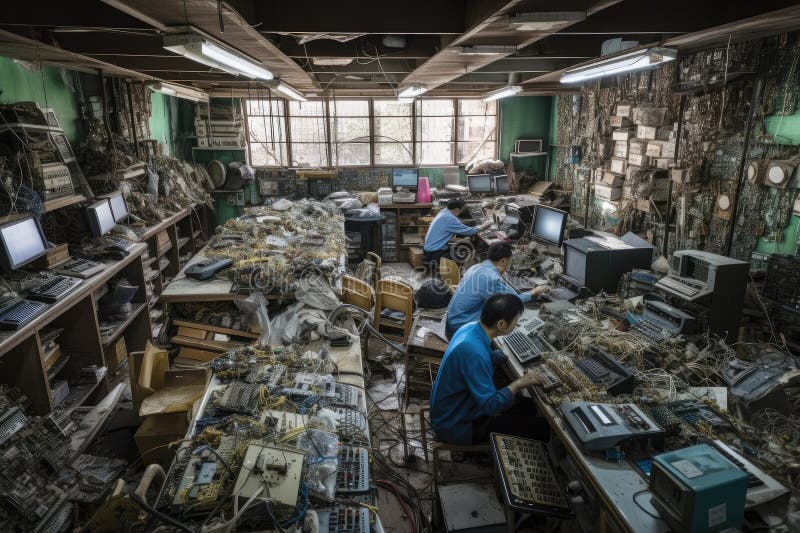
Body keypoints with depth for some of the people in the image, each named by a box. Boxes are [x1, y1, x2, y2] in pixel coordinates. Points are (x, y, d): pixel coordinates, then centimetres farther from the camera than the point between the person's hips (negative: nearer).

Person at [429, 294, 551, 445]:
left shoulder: (472, 327, -6)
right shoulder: (473, 352, -35)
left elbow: (488, 357, 16)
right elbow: (489, 405, -30)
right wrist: (519, 383, -21)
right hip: (456, 426, -9)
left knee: (528, 407, 14)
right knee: (542, 428, -9)